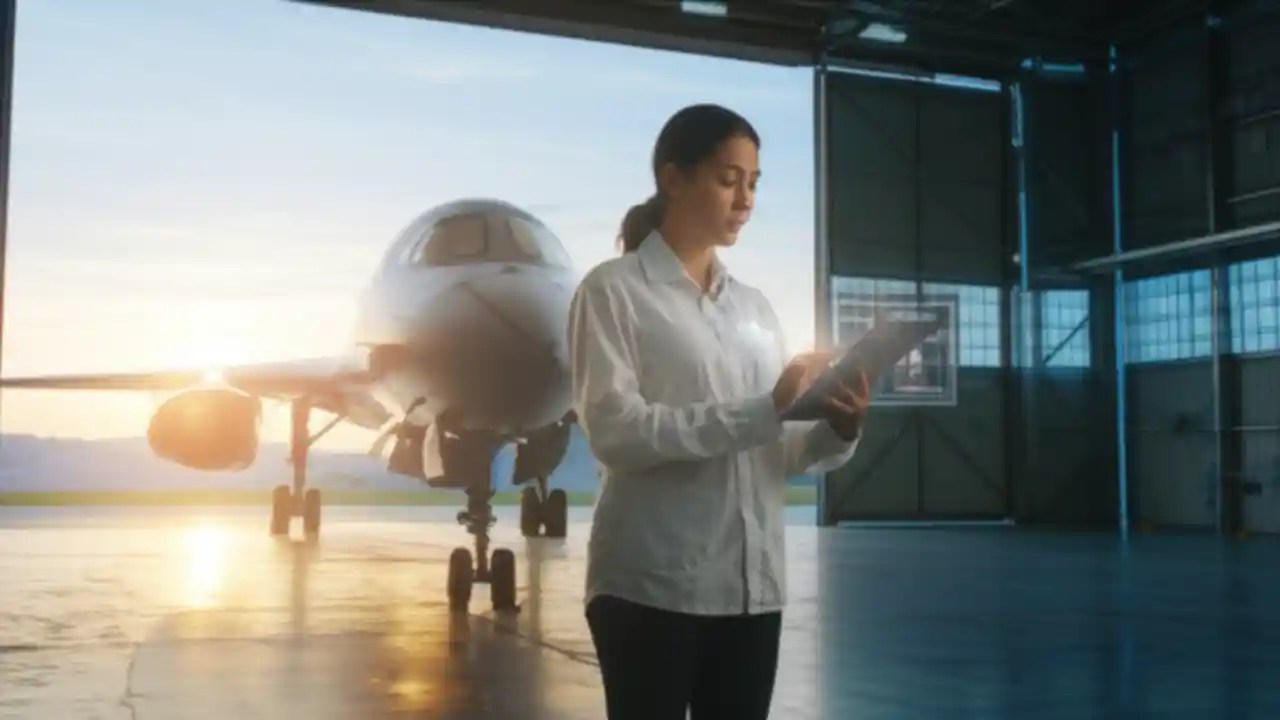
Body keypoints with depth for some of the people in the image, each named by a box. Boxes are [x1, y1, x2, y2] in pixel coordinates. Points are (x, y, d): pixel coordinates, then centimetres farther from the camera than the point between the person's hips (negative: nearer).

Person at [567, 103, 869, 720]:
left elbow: (773, 453, 11)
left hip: (751, 583, 6)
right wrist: (764, 409, -19)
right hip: (651, 586, -5)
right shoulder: (614, 290, -2)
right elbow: (615, 433, -16)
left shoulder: (754, 306, 16)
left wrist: (837, 429, -9)